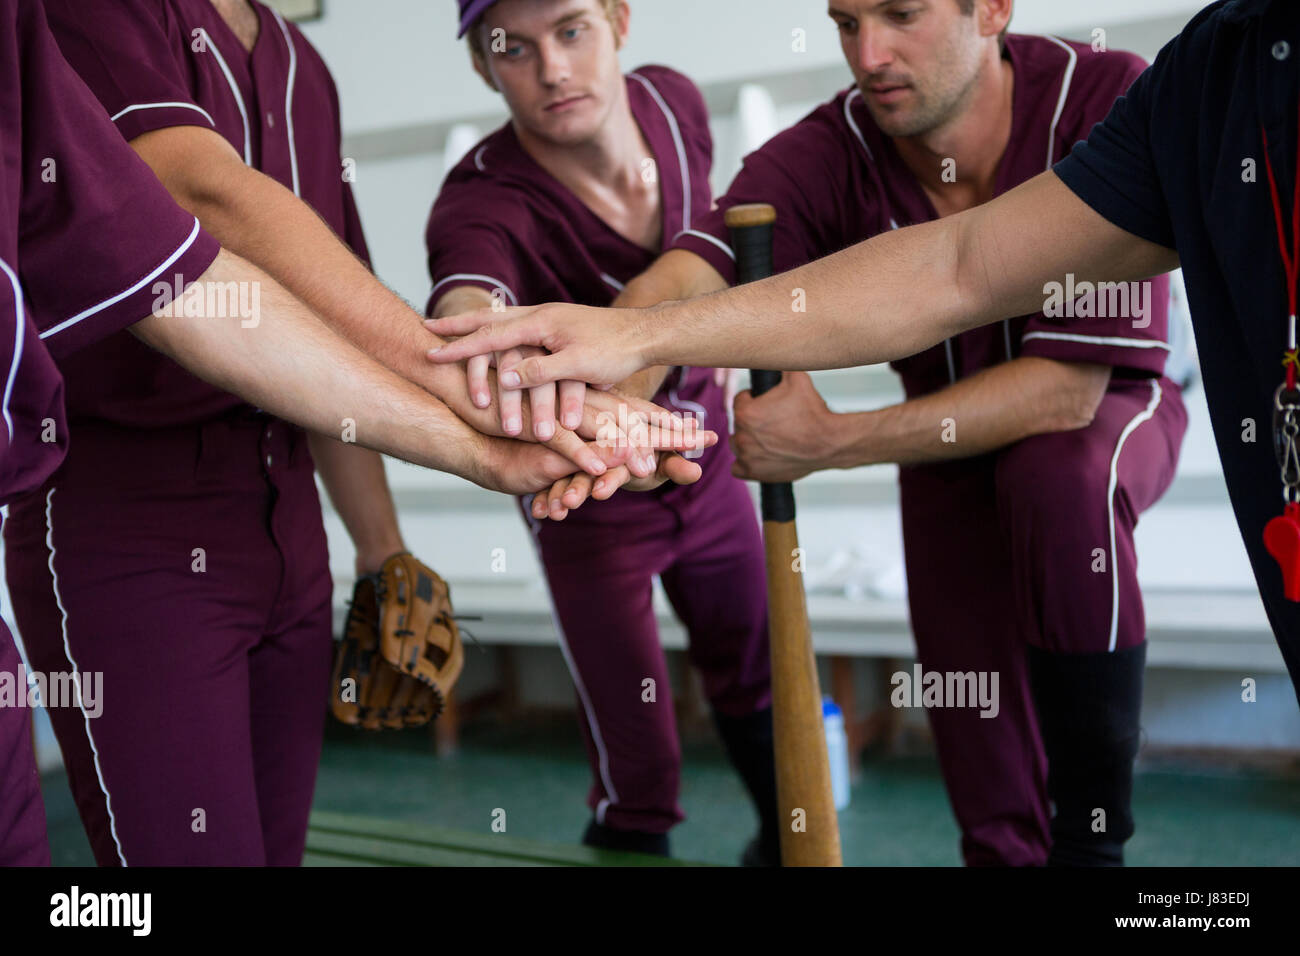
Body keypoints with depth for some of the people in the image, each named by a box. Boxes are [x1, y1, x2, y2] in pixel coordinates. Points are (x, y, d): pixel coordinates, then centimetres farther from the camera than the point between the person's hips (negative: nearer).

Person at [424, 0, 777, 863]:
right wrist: (484, 357, -79)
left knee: (761, 692, 24)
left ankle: (788, 845, 51)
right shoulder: (483, 202, -33)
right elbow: (467, 305, -57)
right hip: (587, 499, -5)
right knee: (637, 772, -5)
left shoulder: (676, 103, -15)